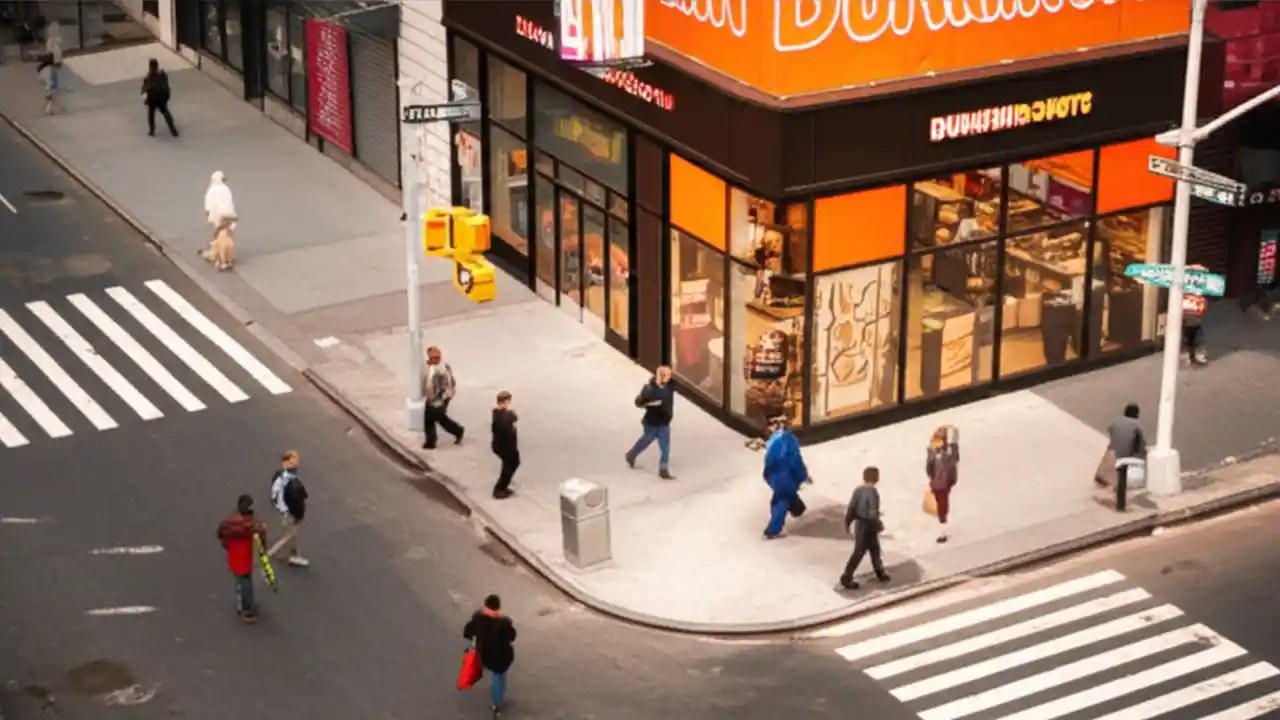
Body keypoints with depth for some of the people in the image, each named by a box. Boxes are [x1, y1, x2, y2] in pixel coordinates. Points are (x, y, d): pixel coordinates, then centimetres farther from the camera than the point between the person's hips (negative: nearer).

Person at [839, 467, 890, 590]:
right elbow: (872, 514, -24)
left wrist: (848, 522, 13)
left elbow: (851, 508, 3)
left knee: (874, 548, 24)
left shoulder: (858, 490, 0)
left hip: (859, 524, 8)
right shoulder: (872, 492, -23)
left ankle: (880, 572, 39)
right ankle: (846, 579, 6)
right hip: (867, 526, -8)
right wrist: (879, 525, -10)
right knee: (859, 552, 1)